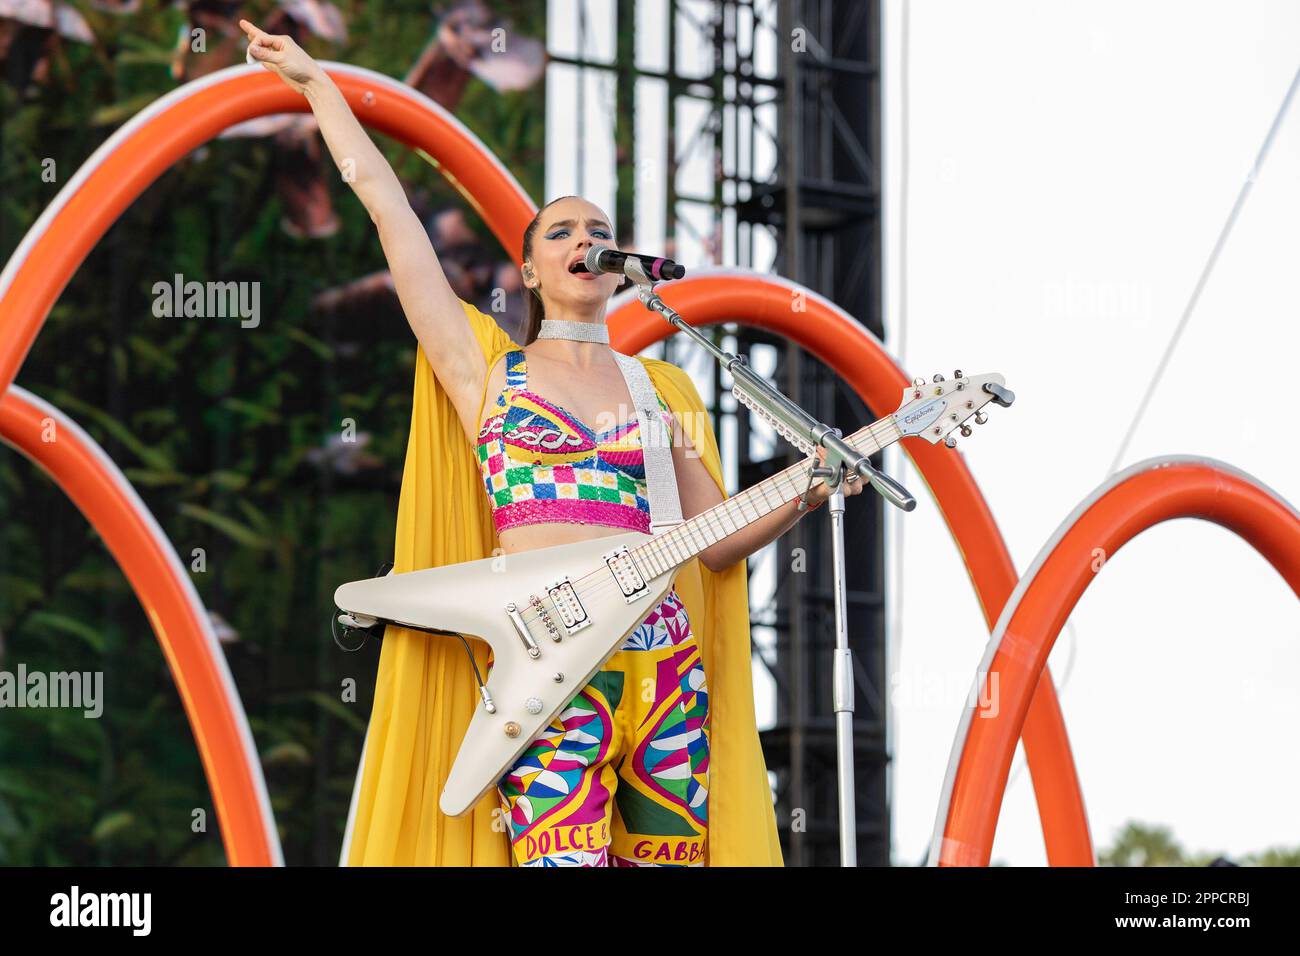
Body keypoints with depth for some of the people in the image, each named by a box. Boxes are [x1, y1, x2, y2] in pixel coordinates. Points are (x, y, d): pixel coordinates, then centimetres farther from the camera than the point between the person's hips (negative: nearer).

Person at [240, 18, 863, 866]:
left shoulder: (663, 388, 19)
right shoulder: (485, 369, 12)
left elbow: (714, 539, 17)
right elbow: (389, 206, 12)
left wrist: (803, 495, 0)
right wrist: (317, 84, 16)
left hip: (664, 660, 3)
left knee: (672, 856, -1)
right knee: (565, 857, -16)